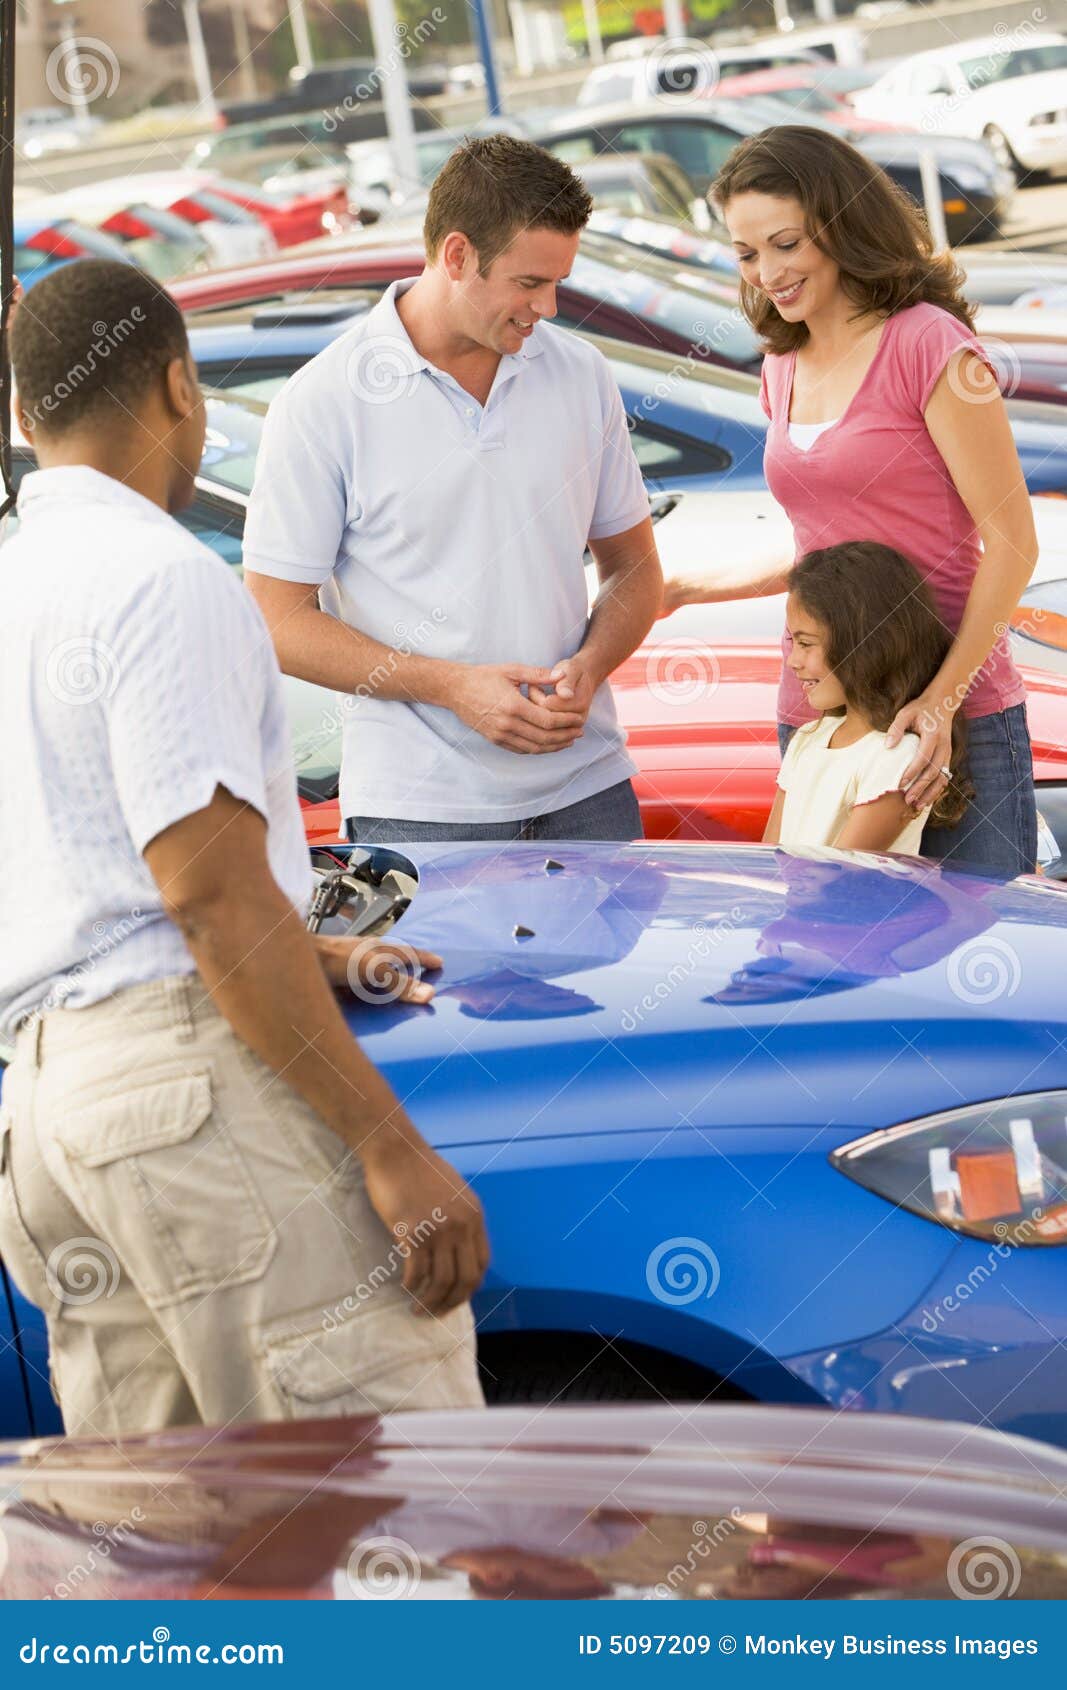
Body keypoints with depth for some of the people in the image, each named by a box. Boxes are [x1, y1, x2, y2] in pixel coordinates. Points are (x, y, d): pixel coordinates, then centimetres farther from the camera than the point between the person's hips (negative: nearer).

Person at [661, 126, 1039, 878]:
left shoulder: (927, 344, -8)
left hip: (951, 724, -6)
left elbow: (1010, 541, -9)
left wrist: (943, 697, -17)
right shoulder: (785, 367, 13)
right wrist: (689, 590, 16)